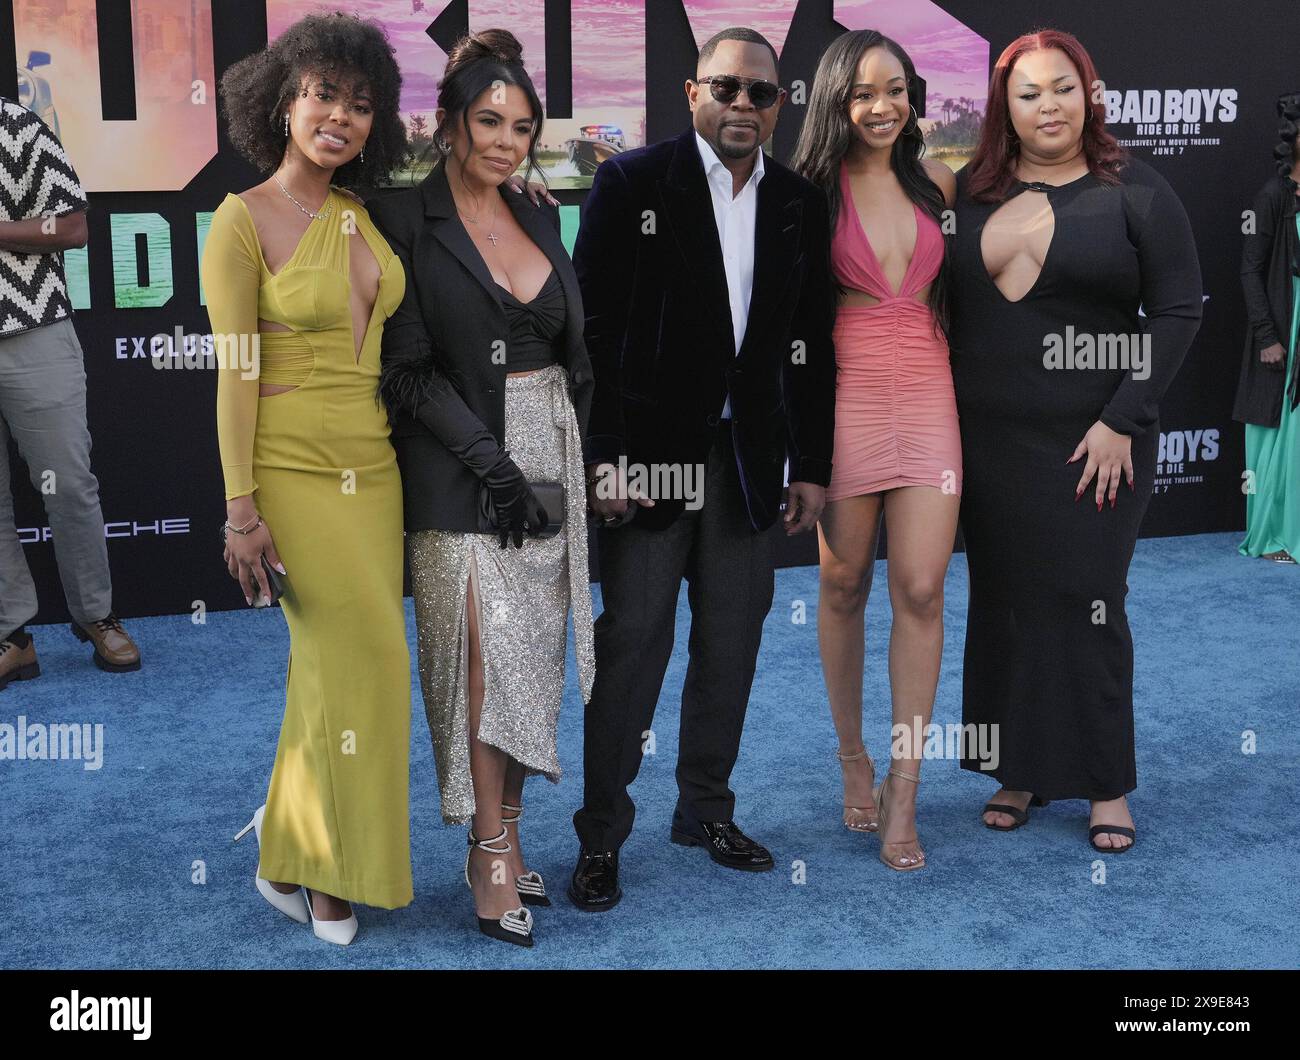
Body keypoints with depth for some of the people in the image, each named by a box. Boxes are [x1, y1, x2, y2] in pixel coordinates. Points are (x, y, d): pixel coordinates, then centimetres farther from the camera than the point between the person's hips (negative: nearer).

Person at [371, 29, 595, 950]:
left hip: (549, 458, 6)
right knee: (487, 656, -9)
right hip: (462, 470, -6)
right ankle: (490, 854, 3)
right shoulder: (407, 221, -6)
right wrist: (492, 461, -16)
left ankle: (508, 835, 20)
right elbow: (409, 370, -10)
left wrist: (583, 453, 7)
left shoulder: (540, 219, 12)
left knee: (533, 656, 8)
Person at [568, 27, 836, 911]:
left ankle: (706, 809, 27)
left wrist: (814, 467, 7)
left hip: (751, 457, 4)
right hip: (650, 453, -4)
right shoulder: (632, 182, -4)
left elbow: (814, 348, 10)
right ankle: (602, 835, 11)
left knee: (733, 643, 11)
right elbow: (593, 328, -8)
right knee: (632, 642, -1)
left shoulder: (801, 204, 8)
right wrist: (602, 457, -14)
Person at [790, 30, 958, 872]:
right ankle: (853, 758, 26)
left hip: (928, 393, 2)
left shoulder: (937, 184, 9)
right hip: (845, 396, -2)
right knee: (844, 585, 7)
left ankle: (905, 793, 1)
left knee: (922, 589, -5)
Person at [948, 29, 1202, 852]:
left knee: (1087, 605, 0)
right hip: (991, 439, 4)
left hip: (1094, 443, -3)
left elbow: (1180, 312, -5)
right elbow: (939, 304, 9)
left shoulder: (1135, 191, -2)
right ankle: (1020, 772, 21)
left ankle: (1107, 786, 13)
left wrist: (1122, 421, -12)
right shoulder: (971, 193, 7)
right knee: (1004, 604, 8)